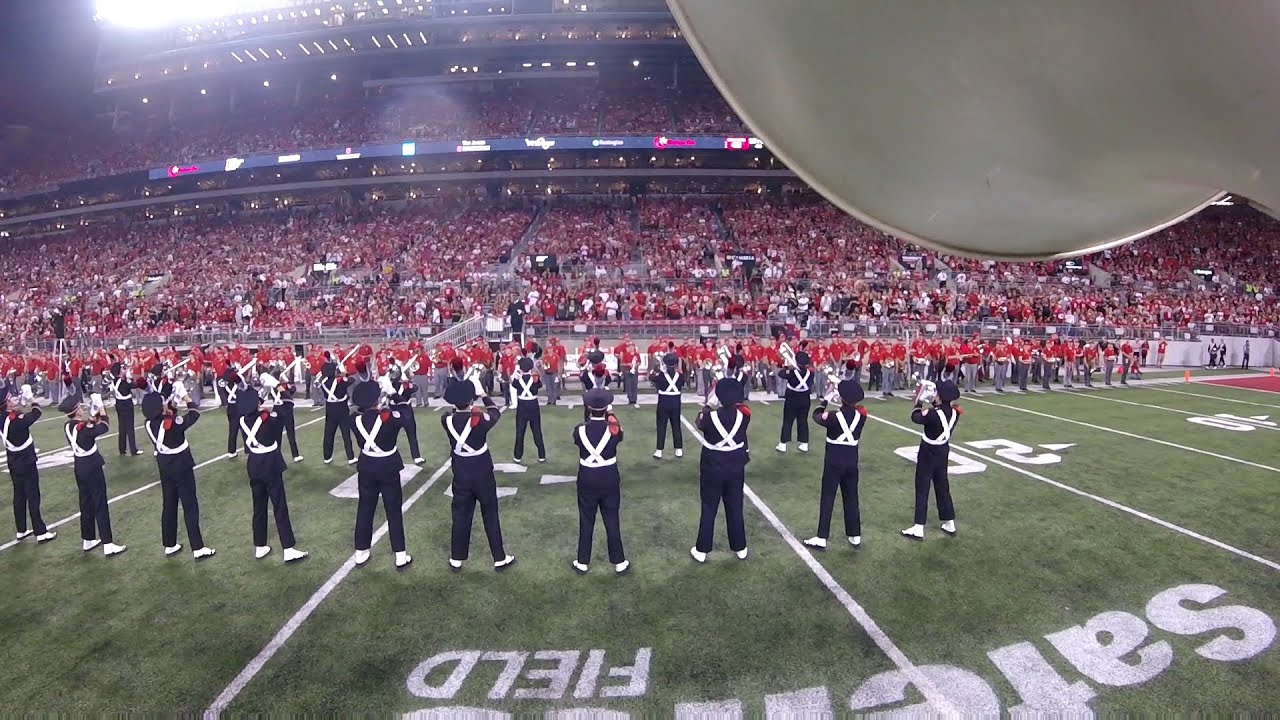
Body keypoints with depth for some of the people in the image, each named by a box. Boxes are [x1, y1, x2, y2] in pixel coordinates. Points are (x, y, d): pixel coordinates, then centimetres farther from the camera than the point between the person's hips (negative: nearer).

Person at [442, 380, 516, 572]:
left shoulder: (447, 421, -13)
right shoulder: (480, 420, -22)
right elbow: (495, 413, 1)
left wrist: (459, 400, 9)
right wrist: (485, 396, 14)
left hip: (461, 476, 3)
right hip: (483, 475, -3)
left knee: (460, 517, 15)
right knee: (491, 516, 10)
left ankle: (456, 560, 25)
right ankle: (500, 559, 19)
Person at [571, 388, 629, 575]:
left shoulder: (580, 430, -14)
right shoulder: (613, 429, -15)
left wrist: (589, 419, 11)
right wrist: (610, 415, 14)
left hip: (587, 481, 0)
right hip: (610, 481, 0)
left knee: (586, 522, 13)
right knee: (612, 522, 11)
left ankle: (582, 563, 23)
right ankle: (619, 563, 21)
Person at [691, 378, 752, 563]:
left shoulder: (710, 416, -22)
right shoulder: (744, 414, -15)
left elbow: (700, 424, 2)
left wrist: (705, 409, 18)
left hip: (713, 469, -2)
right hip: (736, 468, 3)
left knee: (709, 509, 10)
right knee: (735, 508, 16)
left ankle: (702, 550, 18)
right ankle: (740, 548, 28)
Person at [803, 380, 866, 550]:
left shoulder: (833, 416, -18)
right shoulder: (861, 413, -8)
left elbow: (816, 416, 2)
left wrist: (824, 400, 13)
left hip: (834, 462, -4)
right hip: (852, 462, 4)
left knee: (827, 499, 2)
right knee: (851, 498, 15)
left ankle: (821, 539, 4)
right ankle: (855, 536, 22)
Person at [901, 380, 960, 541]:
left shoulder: (934, 414, -27)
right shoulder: (954, 413, -5)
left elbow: (916, 418, -15)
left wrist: (920, 404, 0)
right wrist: (932, 405, 1)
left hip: (928, 453, -7)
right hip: (943, 452, 7)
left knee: (922, 488, 0)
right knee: (942, 487, 18)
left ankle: (919, 529, 1)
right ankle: (950, 524, 26)